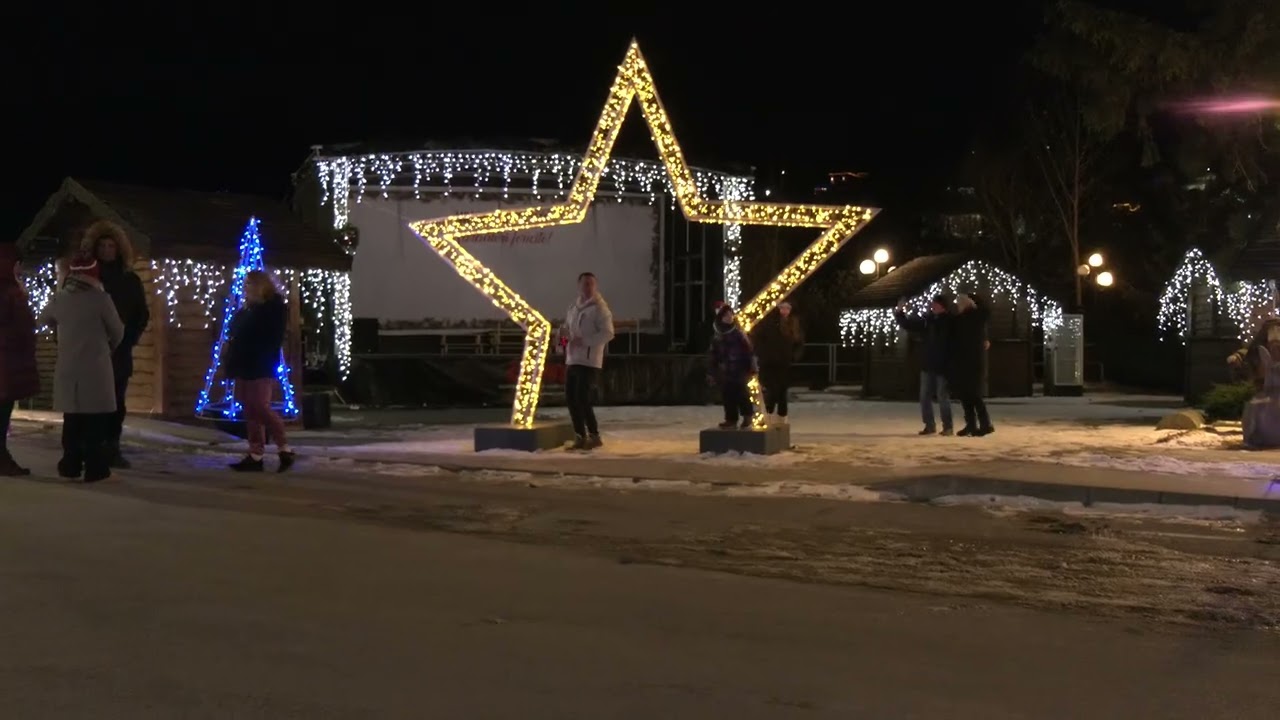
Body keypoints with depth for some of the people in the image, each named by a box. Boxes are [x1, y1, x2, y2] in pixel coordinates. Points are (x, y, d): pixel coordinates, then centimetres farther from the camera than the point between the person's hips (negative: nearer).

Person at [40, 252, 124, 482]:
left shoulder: (59, 298, 1)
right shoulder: (101, 298, -11)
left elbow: (43, 319, 21)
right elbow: (118, 331, 0)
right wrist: (109, 348, 21)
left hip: (67, 368, 4)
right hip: (96, 368, -4)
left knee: (72, 418, 12)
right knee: (96, 421, 1)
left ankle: (70, 466, 15)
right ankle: (95, 468, 1)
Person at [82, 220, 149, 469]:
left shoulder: (130, 279, 8)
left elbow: (142, 314, 12)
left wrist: (130, 339, 0)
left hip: (119, 351, 2)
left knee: (116, 402, 3)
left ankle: (112, 449, 8)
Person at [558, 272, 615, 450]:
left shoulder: (600, 308, -8)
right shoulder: (573, 308, 16)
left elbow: (608, 333, -16)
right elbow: (567, 328, 26)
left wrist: (584, 341, -22)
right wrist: (564, 332, 1)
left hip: (589, 361, -8)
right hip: (572, 360, 8)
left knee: (582, 399, -13)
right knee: (570, 399, 7)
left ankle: (594, 436, -2)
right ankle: (580, 437, 16)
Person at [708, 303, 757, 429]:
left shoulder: (739, 333, -7)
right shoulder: (717, 336, 7)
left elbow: (748, 351, -7)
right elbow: (714, 355, 14)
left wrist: (751, 368, -10)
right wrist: (712, 372, 13)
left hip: (739, 370, -5)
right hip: (724, 371, 5)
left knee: (741, 394, -5)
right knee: (727, 396, 5)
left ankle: (747, 416, 12)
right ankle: (731, 419, 14)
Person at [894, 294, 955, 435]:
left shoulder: (950, 321, -9)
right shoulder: (926, 320, 5)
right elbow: (908, 324, 10)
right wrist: (900, 312, -2)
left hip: (942, 366, -6)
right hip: (927, 365, 6)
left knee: (943, 396, -2)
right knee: (925, 396, 8)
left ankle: (947, 426, 7)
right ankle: (929, 425, 18)